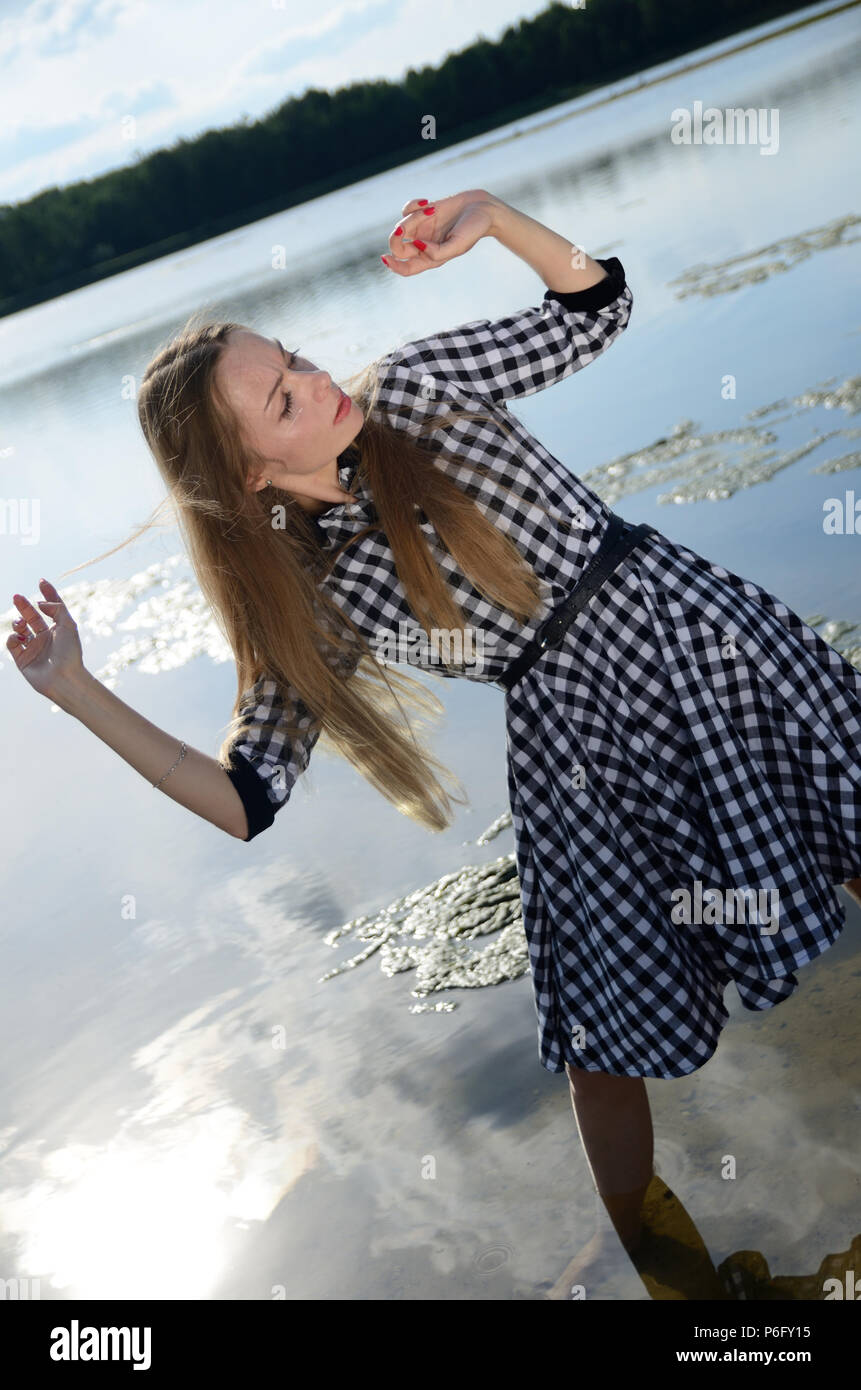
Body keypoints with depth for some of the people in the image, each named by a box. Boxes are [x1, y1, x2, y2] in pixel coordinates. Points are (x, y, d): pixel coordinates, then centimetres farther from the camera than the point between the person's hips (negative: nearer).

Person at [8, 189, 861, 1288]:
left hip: (684, 624, 2)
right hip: (572, 726, -1)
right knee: (613, 1034, 6)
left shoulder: (417, 386, -2)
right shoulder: (299, 595, -6)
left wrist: (492, 217, -12)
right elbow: (245, 798, -8)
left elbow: (595, 310, 6)